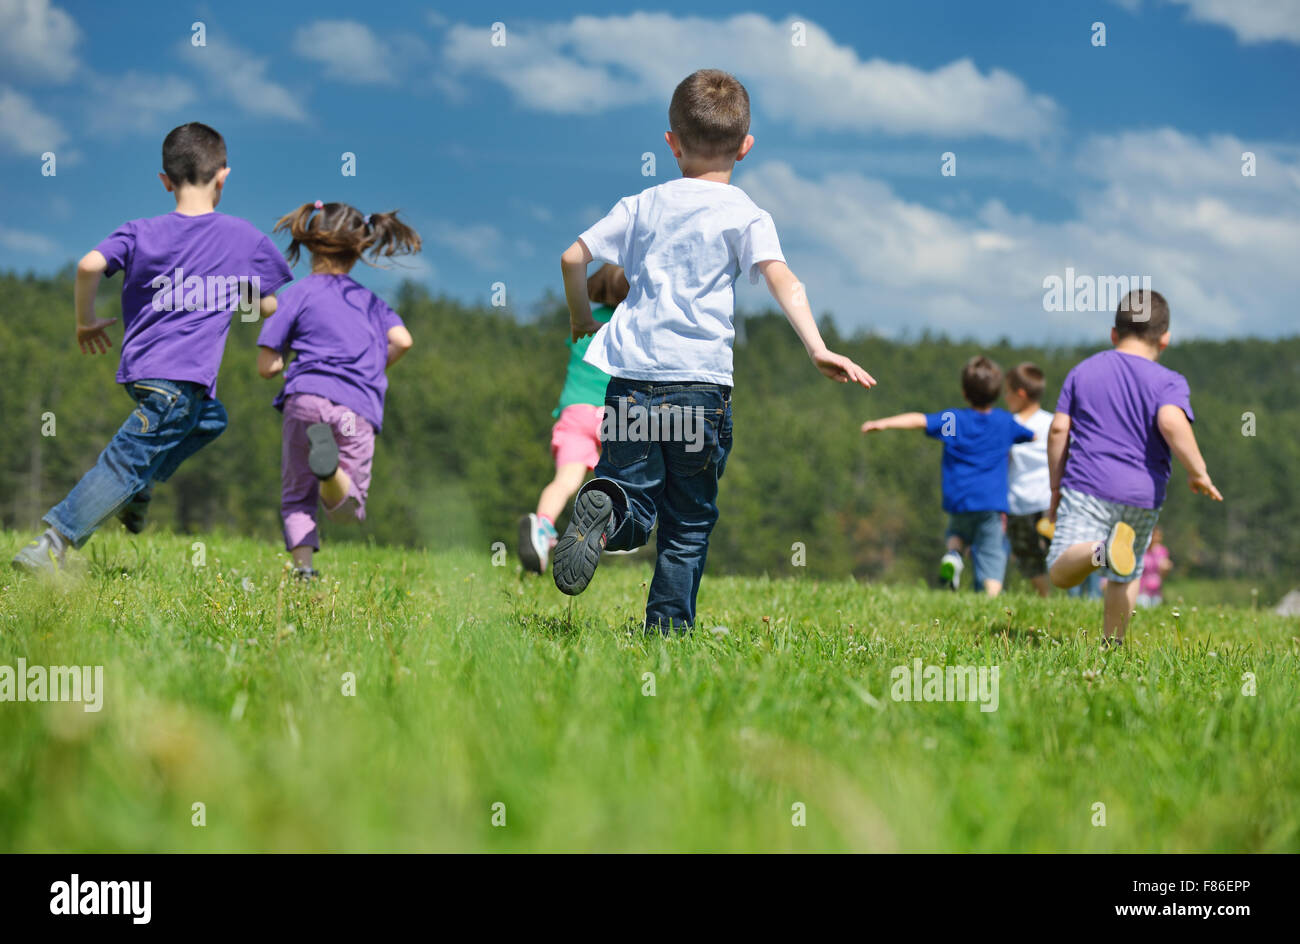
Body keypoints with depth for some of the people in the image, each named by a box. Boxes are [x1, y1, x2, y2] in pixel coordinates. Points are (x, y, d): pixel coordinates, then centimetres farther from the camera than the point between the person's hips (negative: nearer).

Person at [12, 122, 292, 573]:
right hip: (181, 377, -5)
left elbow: (90, 264, -12)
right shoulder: (247, 238, 3)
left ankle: (137, 491, 16)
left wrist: (86, 320, 2)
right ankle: (52, 543, -19)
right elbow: (267, 307, 13)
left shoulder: (140, 233, 5)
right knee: (125, 463, -8)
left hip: (140, 367, 5)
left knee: (209, 419, 30)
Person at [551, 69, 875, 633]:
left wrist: (582, 321, 31)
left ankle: (607, 507, -27)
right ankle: (668, 627, 9)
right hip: (700, 382, -2)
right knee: (688, 524, 13)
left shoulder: (643, 206, 12)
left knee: (635, 513, 6)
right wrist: (817, 349, -23)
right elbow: (781, 280, -14)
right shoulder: (744, 215, 2)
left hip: (631, 375, 2)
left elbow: (573, 257, 14)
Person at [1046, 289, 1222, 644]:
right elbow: (1171, 422, -20)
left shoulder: (1083, 370, 11)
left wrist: (1056, 487, 15)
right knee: (1125, 578, 19)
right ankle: (1111, 644, 21)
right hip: (1142, 495, 0)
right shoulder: (1169, 381, 0)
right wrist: (1198, 472, -11)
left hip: (1086, 485, 0)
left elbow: (1058, 429, 6)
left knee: (1060, 571, -10)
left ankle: (1101, 550, -39)